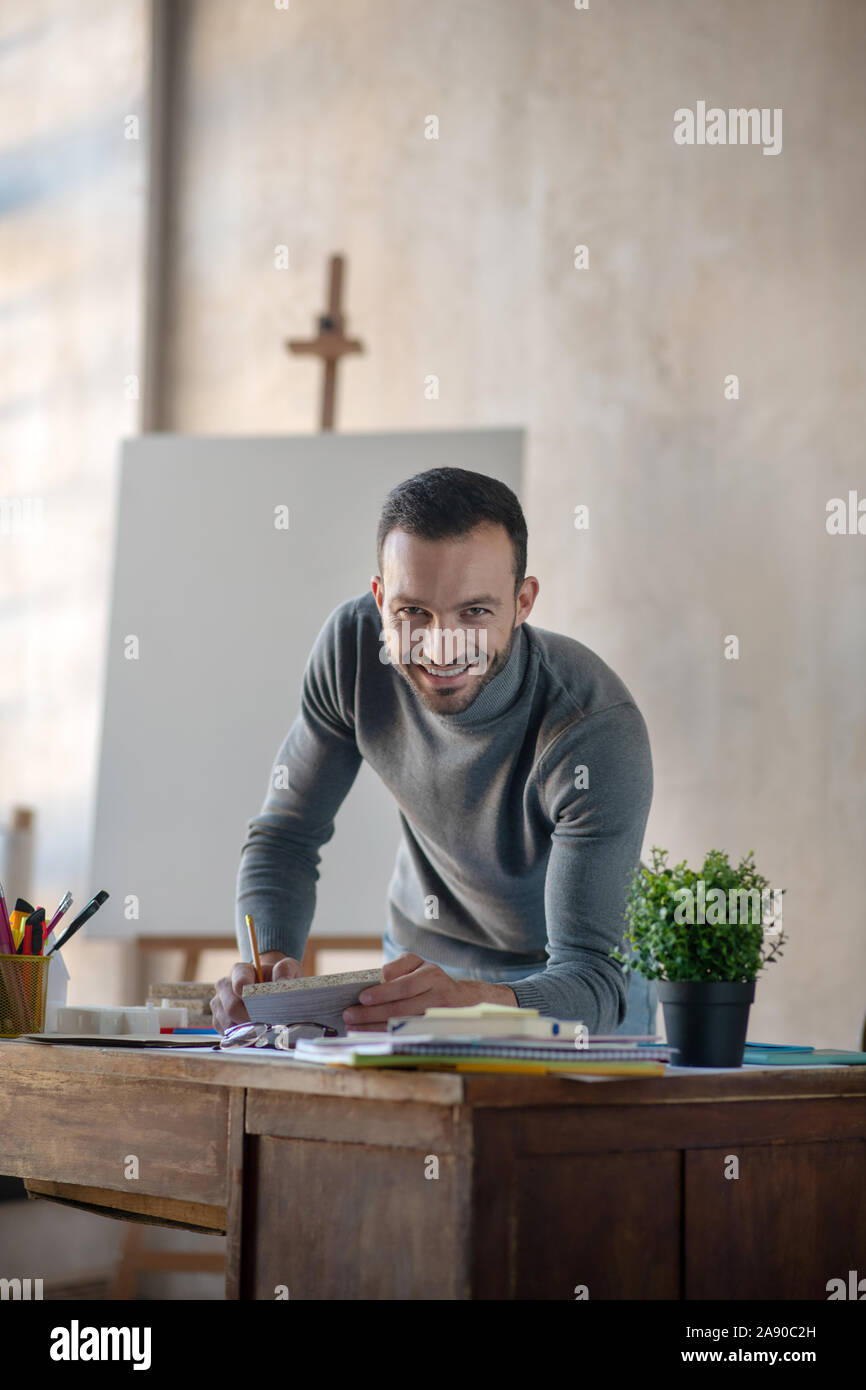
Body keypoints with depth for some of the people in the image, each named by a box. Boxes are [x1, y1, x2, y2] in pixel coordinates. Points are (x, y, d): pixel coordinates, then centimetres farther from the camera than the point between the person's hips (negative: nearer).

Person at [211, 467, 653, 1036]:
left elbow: (592, 976, -35)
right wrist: (269, 965, -28)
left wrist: (471, 1002, -56)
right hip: (422, 953, 2)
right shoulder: (353, 644, -19)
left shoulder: (599, 731, -31)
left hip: (578, 987, -2)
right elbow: (286, 836, -8)